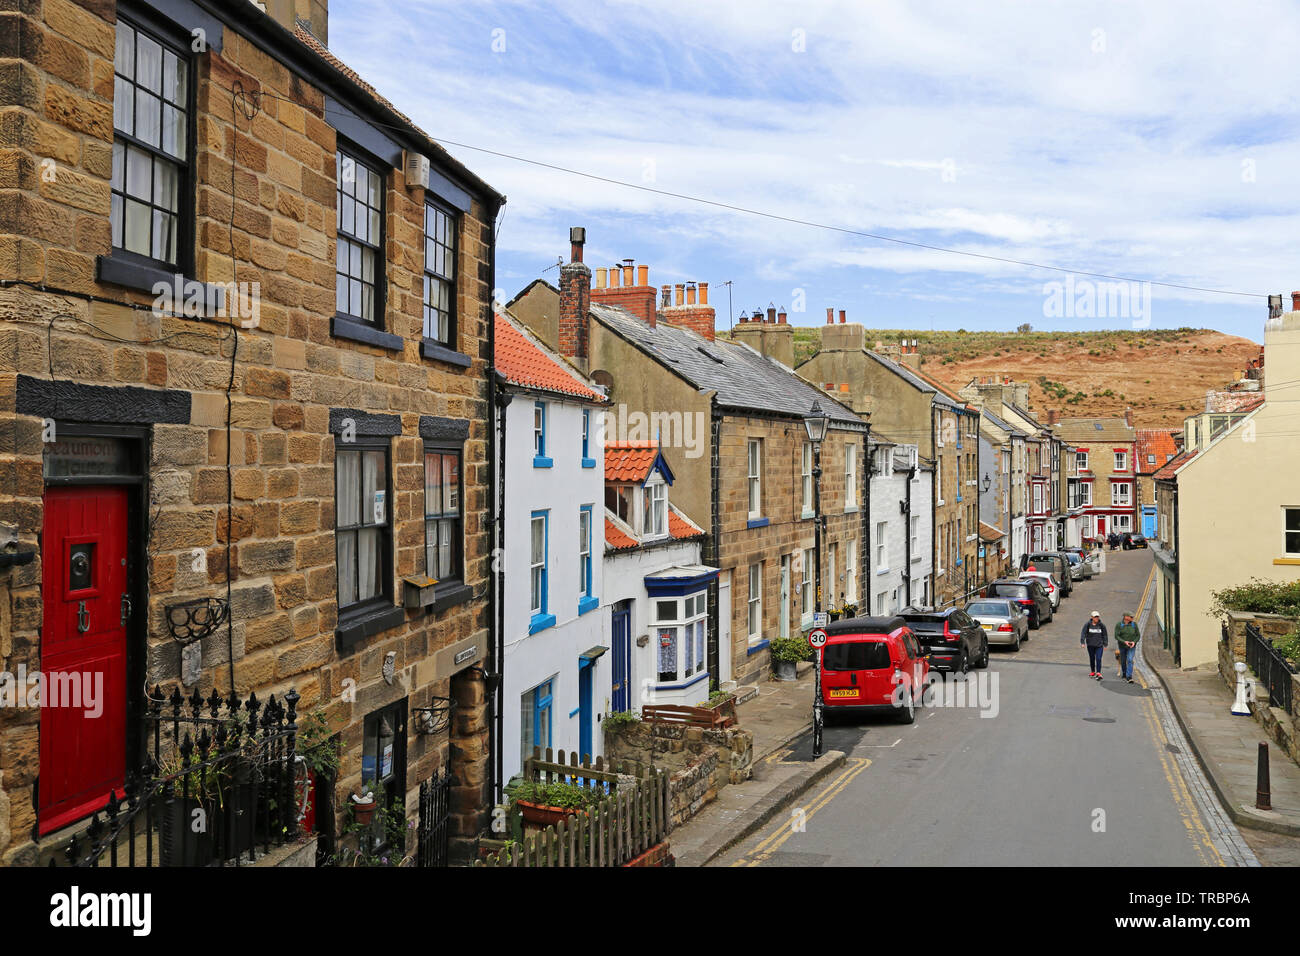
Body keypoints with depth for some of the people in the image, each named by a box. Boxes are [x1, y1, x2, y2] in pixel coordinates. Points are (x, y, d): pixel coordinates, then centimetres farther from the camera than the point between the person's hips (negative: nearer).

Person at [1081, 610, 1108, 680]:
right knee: (1092, 659, 11)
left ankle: (1098, 673, -14)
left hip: (1099, 645, -1)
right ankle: (1092, 672, 26)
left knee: (1098, 659, -12)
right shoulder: (1087, 625, -4)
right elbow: (1083, 633, -6)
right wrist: (1082, 642, -16)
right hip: (1090, 645, 1)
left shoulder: (1101, 625, -2)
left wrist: (1105, 645, 8)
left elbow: (1104, 635, 7)